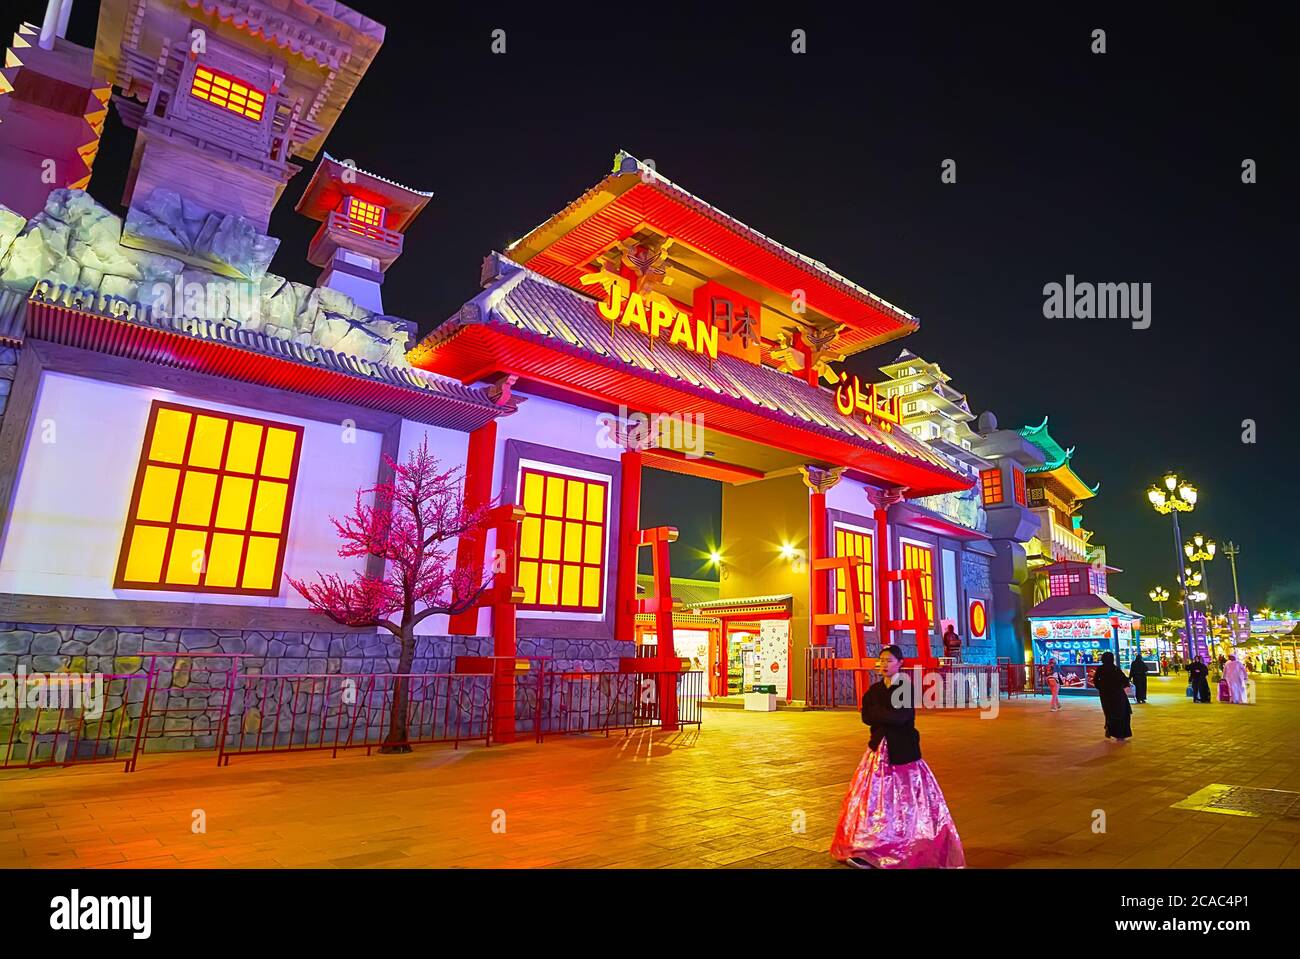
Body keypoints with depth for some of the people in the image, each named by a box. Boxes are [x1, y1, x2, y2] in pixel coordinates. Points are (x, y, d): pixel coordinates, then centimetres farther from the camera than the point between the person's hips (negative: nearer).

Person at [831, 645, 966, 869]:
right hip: (879, 748, 5)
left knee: (906, 797, -1)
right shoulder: (875, 689, 9)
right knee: (875, 798, 5)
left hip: (902, 750, -5)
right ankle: (868, 849, 10)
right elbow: (866, 717, -1)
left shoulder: (908, 688, -7)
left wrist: (877, 713, -9)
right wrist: (888, 716, -12)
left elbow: (901, 717, -19)